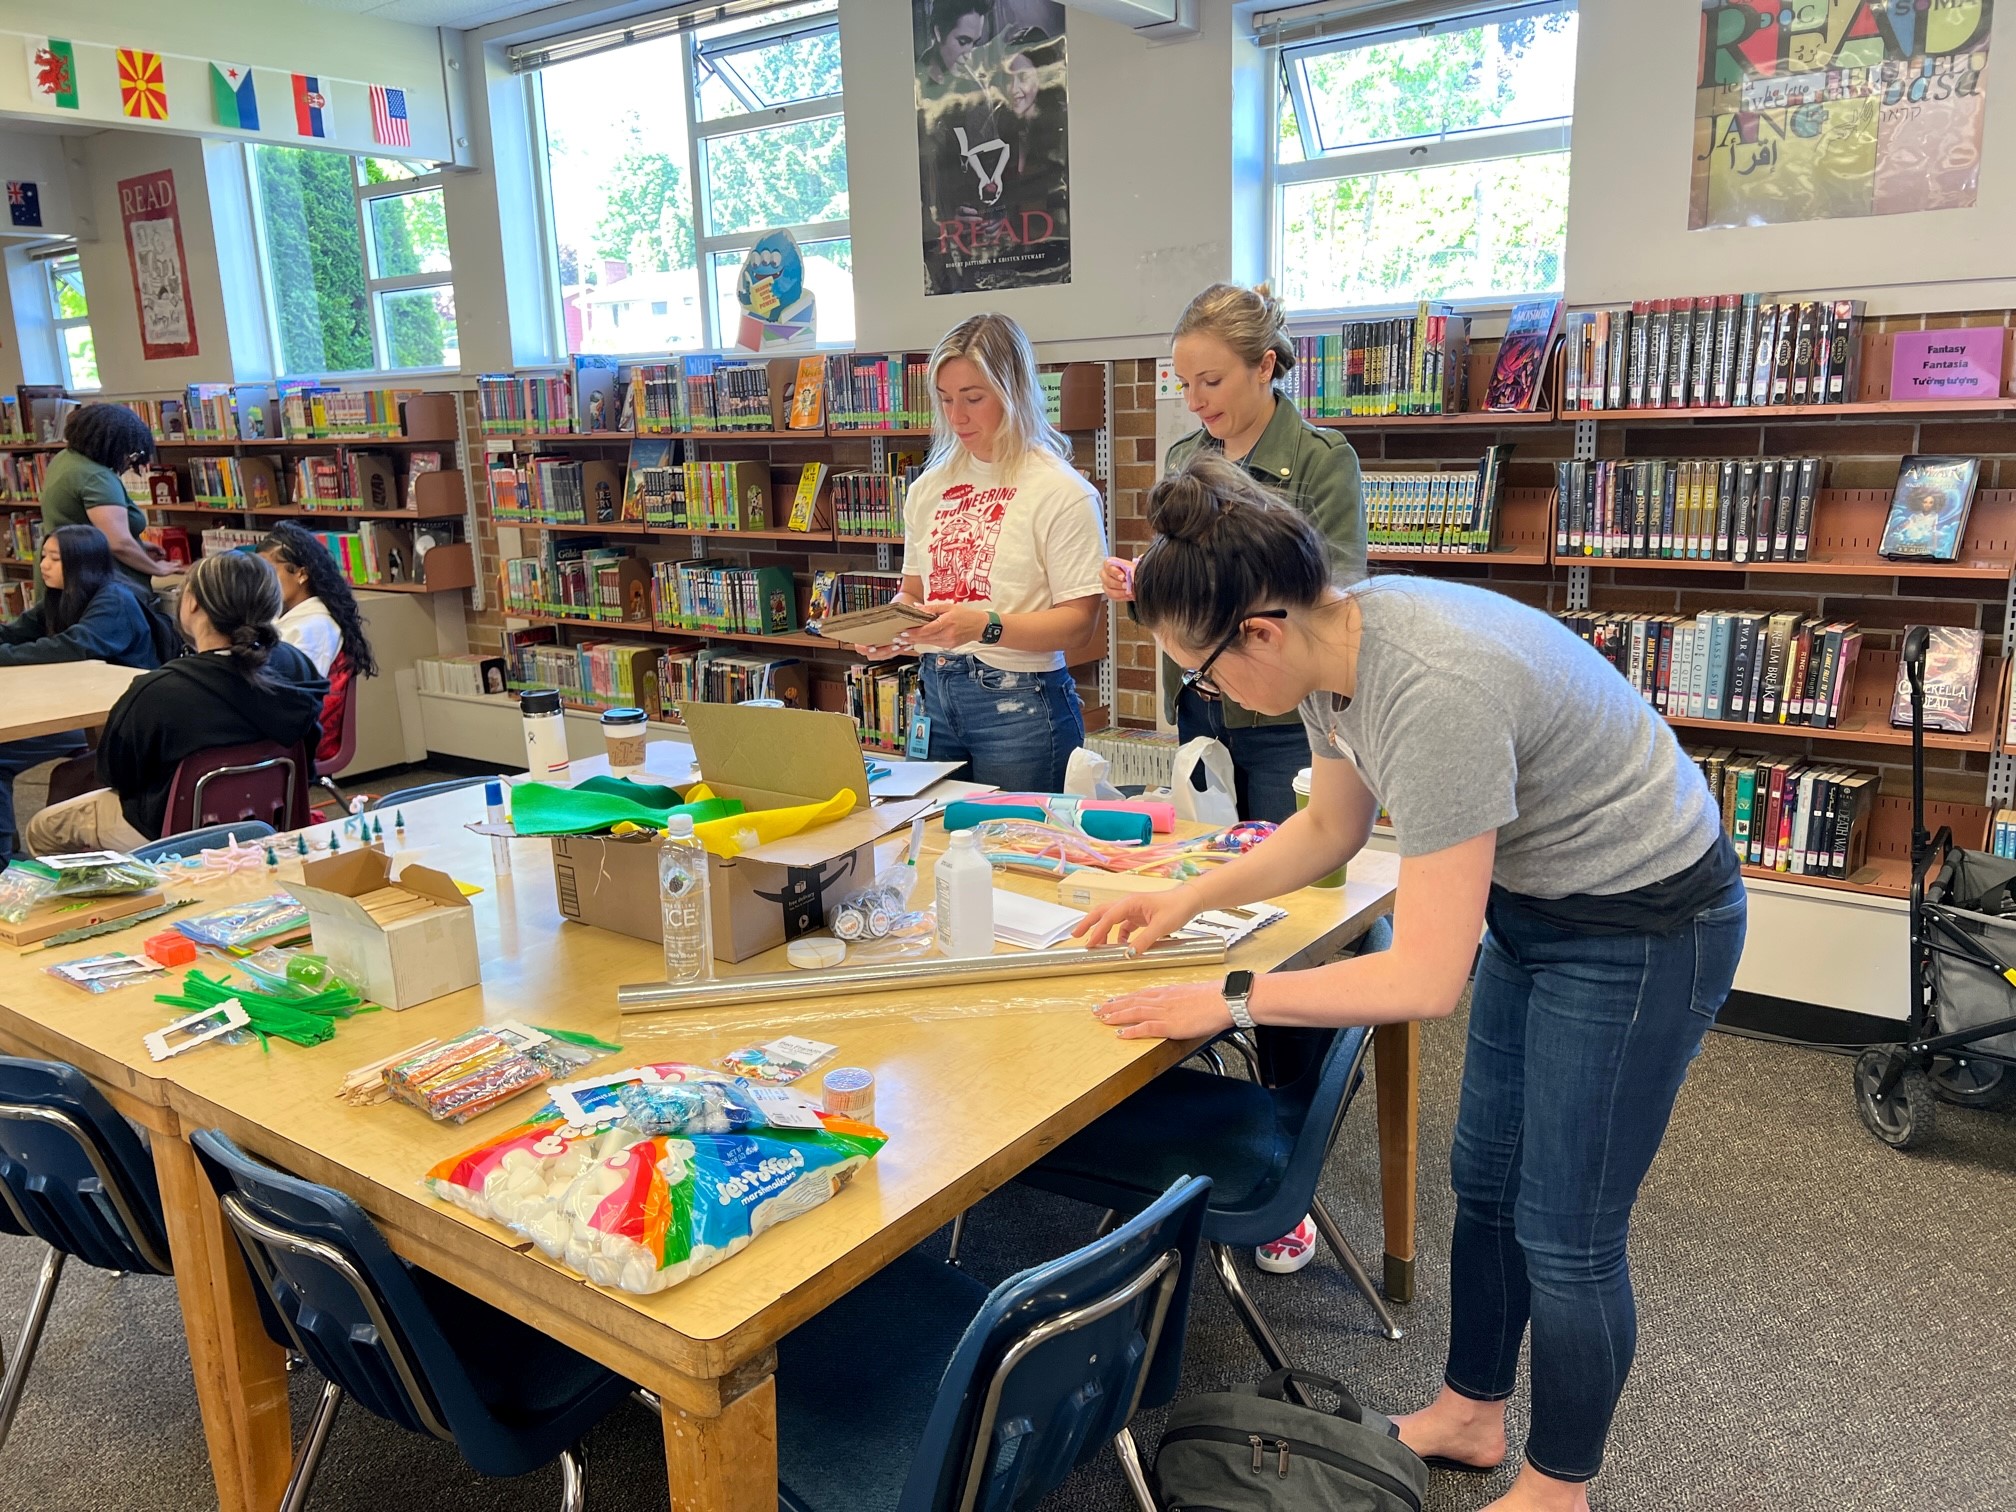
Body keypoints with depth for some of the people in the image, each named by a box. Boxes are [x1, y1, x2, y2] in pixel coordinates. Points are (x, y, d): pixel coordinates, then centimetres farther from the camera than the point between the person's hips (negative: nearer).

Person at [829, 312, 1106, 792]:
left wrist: (984, 626, -26)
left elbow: (1079, 622, -13)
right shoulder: (930, 488, 9)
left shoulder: (1060, 492, -9)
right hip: (935, 696, 5)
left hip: (1019, 703, -5)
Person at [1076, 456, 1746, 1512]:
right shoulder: (1333, 644, -9)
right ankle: (1467, 1417, 40)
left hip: (1645, 927, -9)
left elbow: (1426, 979, -34)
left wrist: (1232, 1001, -26)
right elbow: (1331, 828, 9)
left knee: (1563, 1236, 4)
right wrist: (1188, 901, 2)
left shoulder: (1434, 692, -37)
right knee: (1484, 1181, 19)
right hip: (1534, 902, 9)